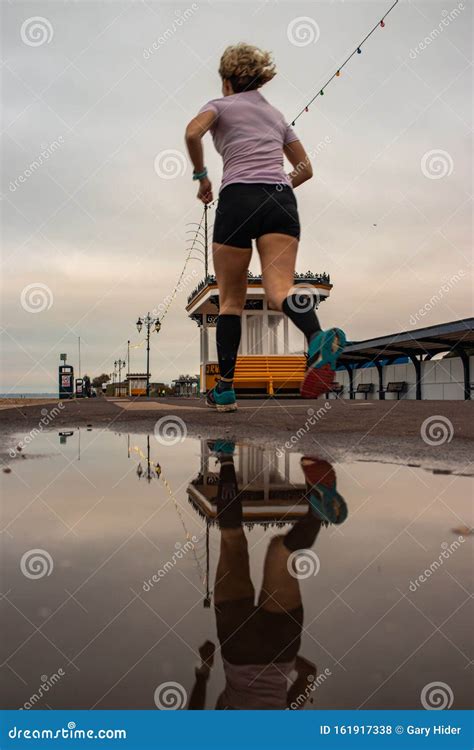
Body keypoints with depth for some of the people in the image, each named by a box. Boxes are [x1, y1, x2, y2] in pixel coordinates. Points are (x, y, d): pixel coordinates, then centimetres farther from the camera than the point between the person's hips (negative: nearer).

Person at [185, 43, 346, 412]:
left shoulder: (220, 105, 14)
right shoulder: (276, 113, 29)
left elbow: (193, 133, -8)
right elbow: (306, 168, 29)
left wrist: (201, 176, 5)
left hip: (238, 200, -3)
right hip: (282, 201, 3)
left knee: (231, 301, 7)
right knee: (280, 290, -15)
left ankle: (225, 388, 8)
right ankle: (319, 338, -48)